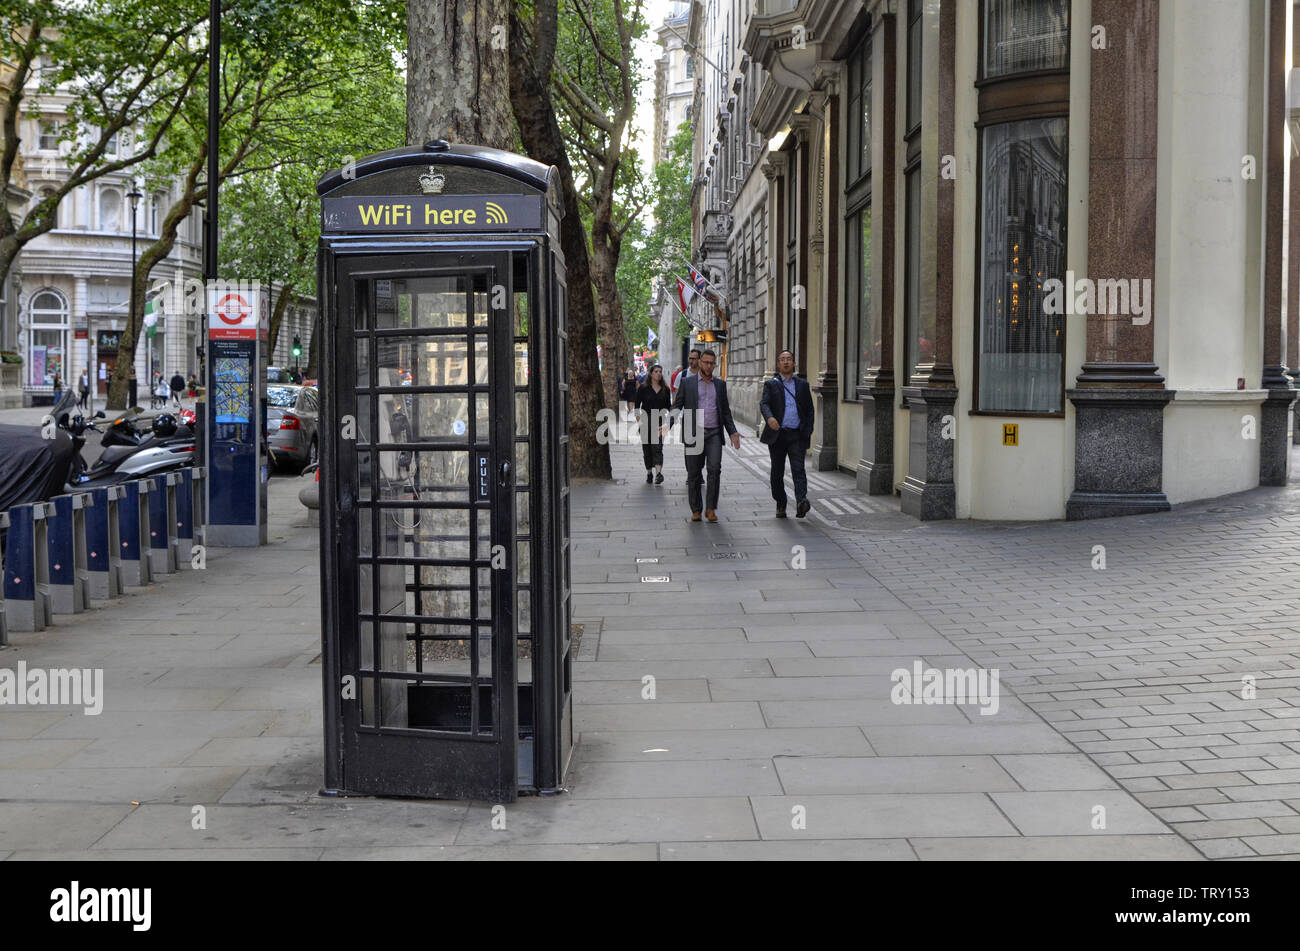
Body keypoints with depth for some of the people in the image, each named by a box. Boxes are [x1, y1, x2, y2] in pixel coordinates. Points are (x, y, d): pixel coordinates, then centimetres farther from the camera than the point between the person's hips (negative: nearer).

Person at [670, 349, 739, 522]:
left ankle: (711, 508, -8)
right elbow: (677, 405, 3)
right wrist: (668, 425, -12)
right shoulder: (688, 383, 6)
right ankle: (696, 510, 13)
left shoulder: (720, 385, 14)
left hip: (714, 434, 1)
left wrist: (733, 432, 7)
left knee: (715, 468, -15)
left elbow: (725, 411, 17)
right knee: (694, 473, 2)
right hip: (694, 433, -1)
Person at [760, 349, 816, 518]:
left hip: (797, 435, 0)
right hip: (777, 434, 0)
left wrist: (808, 431, 4)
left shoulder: (803, 385, 14)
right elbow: (764, 403, -10)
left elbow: (810, 409, 15)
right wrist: (769, 417, -31)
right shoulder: (771, 384, 6)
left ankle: (801, 502, -27)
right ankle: (780, 505, 18)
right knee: (777, 472, 6)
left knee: (798, 469, -14)